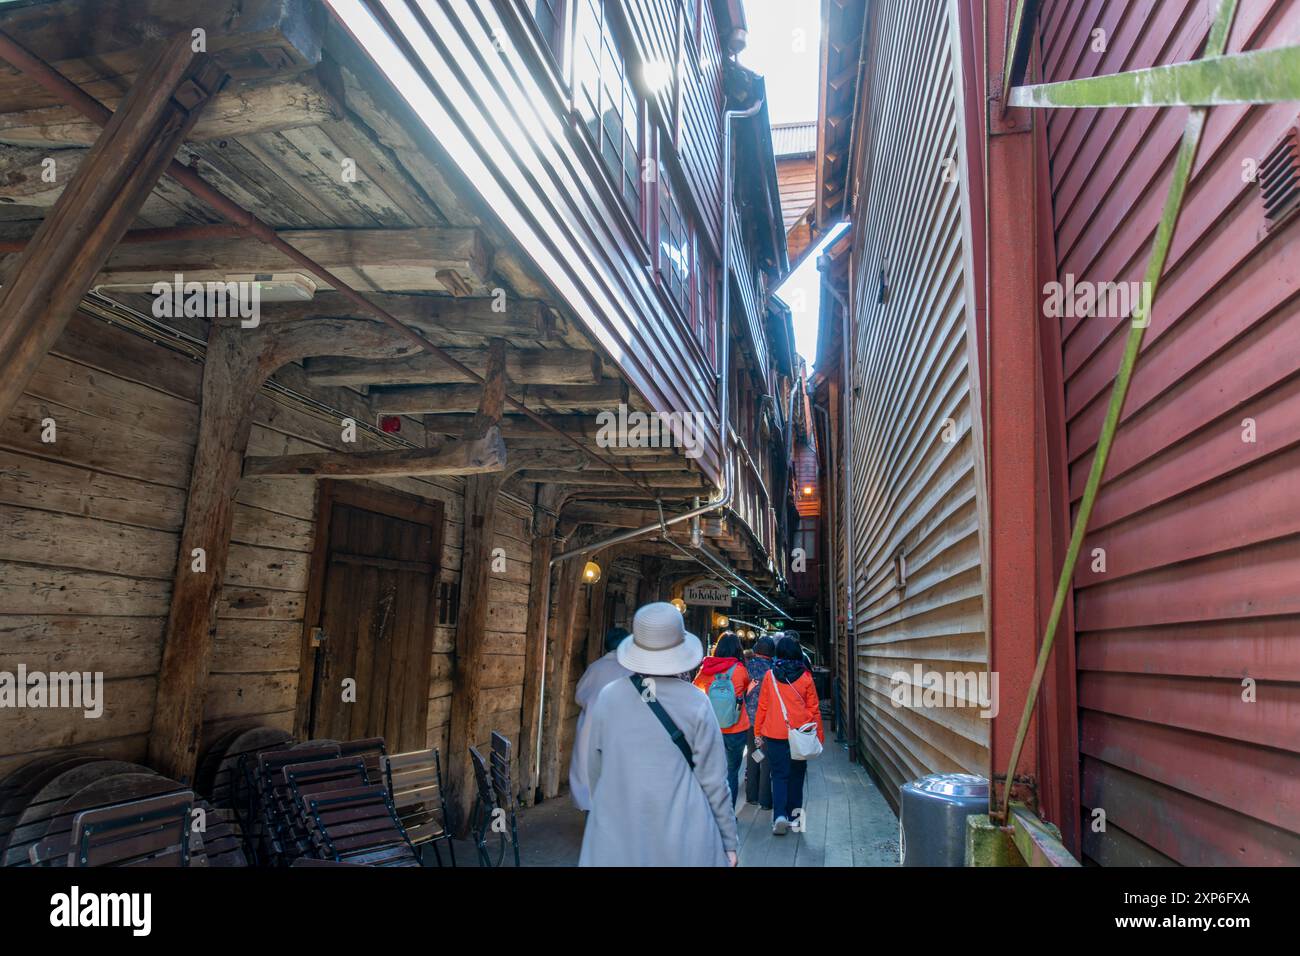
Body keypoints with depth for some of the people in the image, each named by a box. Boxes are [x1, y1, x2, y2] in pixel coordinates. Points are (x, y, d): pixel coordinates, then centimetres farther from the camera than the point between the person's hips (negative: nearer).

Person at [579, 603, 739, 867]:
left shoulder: (607, 698, -5)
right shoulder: (696, 703, -11)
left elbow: (595, 771, 6)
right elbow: (713, 780, -6)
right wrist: (729, 841, 6)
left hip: (616, 838, 1)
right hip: (683, 841, -1)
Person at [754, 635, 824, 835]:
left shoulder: (770, 676, -2)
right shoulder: (805, 676, -2)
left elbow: (762, 706, 2)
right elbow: (814, 708, 2)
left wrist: (758, 732, 9)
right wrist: (819, 734, 10)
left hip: (774, 734, -1)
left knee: (779, 774, 5)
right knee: (796, 774, 15)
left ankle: (780, 815, -12)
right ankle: (793, 816, 22)